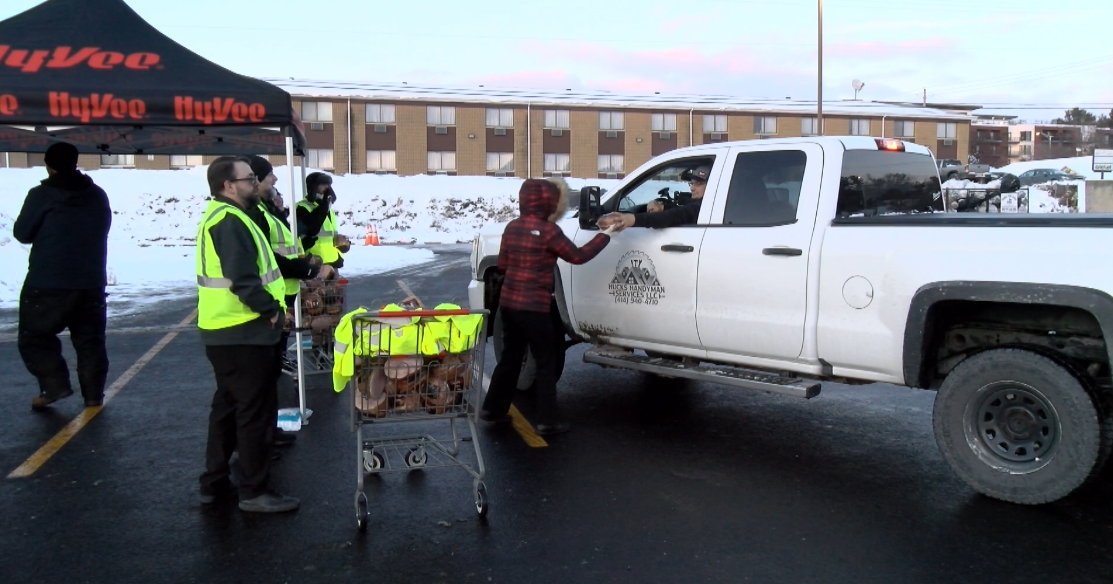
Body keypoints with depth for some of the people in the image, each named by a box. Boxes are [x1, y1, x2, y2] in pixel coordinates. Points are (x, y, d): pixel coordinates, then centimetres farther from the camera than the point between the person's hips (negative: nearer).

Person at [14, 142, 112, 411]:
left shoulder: (41, 195, -9)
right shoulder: (98, 195, 7)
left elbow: (22, 233, -3)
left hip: (48, 282, -4)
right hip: (91, 281, 5)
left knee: (34, 336, 9)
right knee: (90, 339, 11)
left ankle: (54, 386, 0)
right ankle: (93, 394, 11)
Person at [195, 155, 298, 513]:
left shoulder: (222, 217, 16)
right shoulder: (230, 221, -17)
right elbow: (242, 280, -26)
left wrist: (270, 305, 10)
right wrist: (272, 308, -14)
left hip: (226, 332, 11)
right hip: (244, 333, -11)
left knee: (228, 406, 18)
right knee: (256, 410, -2)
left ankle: (215, 483, 27)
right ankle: (254, 491, 7)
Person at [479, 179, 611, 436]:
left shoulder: (512, 227, 7)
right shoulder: (547, 230, -14)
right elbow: (578, 256, -8)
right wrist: (605, 235, 2)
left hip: (508, 303, 7)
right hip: (534, 307, -7)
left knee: (510, 357, 20)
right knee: (545, 363, 3)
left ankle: (493, 408, 27)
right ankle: (548, 421, 6)